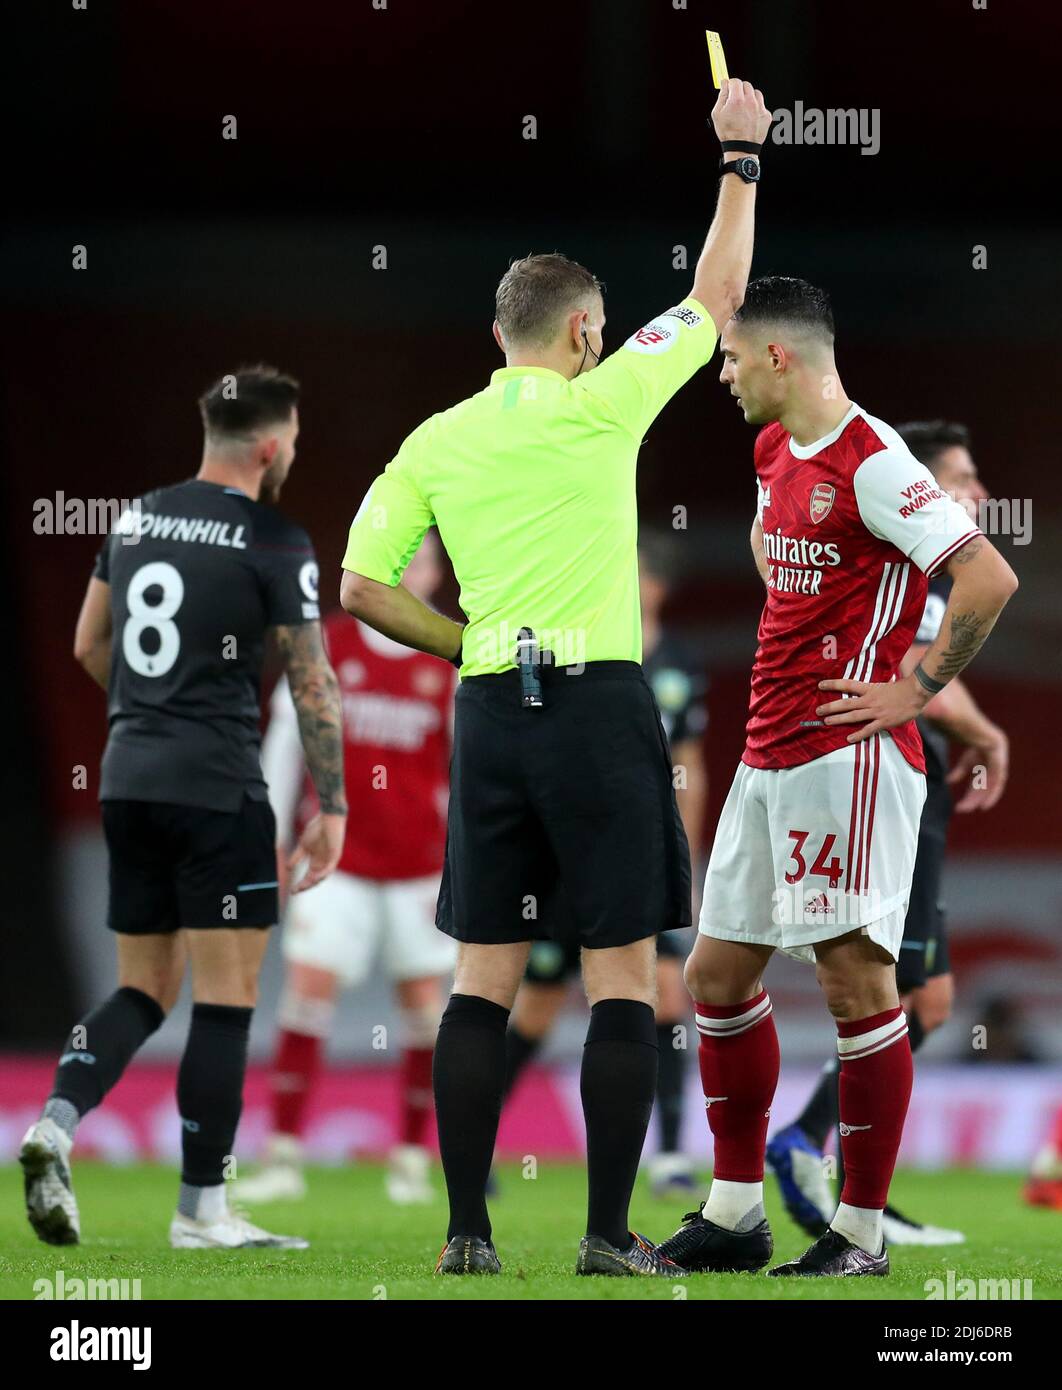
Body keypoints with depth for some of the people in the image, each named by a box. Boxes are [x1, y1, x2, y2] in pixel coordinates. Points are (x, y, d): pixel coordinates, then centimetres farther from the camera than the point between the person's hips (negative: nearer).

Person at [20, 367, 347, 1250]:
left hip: (129, 781, 7)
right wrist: (332, 808, -1)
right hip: (218, 790, -7)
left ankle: (57, 1125, -9)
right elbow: (312, 683, -7)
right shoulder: (275, 542, -8)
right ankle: (202, 1210, 1)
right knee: (226, 1002, 0)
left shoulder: (138, 518, 11)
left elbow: (89, 646, 19)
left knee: (144, 991, 14)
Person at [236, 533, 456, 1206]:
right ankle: (285, 1159, -7)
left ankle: (412, 1161, 11)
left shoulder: (453, 662, 2)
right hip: (338, 858, -1)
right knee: (308, 987, -10)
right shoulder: (325, 645, 1)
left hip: (422, 865, 1)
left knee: (424, 1003, 1)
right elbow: (285, 740, 6)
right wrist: (272, 838, 5)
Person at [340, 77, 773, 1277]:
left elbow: (360, 587, 6)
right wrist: (740, 158, 17)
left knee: (482, 980, 7)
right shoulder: (597, 405, -4)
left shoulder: (435, 441, 7)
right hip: (599, 704, -4)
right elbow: (716, 296, 7)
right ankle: (609, 1237, -3)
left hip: (490, 712, 4)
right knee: (622, 977, 0)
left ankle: (467, 1235, 4)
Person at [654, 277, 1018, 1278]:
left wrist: (915, 687, -16)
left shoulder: (871, 462, -15)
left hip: (849, 754, -10)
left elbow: (989, 577, -23)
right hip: (769, 755, 10)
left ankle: (860, 1233, -1)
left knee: (855, 981, -6)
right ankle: (734, 1214, 20)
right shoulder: (776, 452, 13)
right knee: (717, 975, 11)